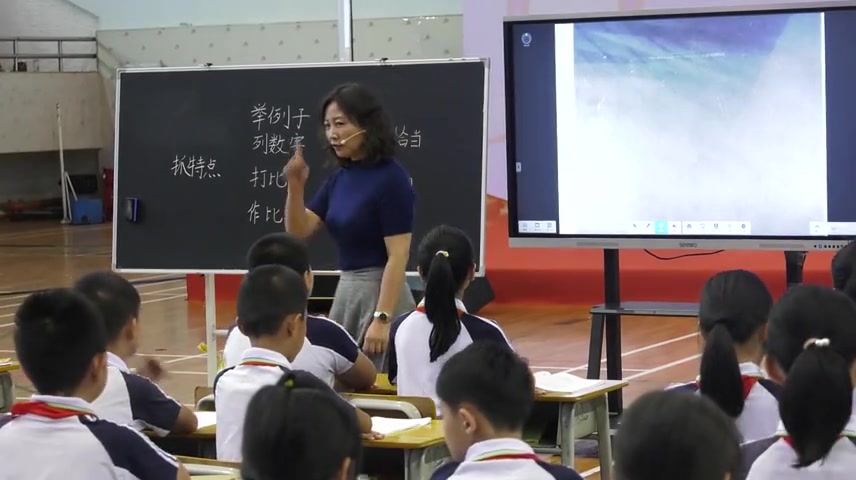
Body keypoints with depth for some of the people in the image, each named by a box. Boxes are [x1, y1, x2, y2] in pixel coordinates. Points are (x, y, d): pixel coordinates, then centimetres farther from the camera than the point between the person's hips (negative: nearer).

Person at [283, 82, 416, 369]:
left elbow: (398, 256, -18)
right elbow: (298, 232, 8)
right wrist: (295, 186, -8)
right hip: (345, 291, 8)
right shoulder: (340, 177, 9)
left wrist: (382, 319, -23)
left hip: (381, 293, -8)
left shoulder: (391, 178, -14)